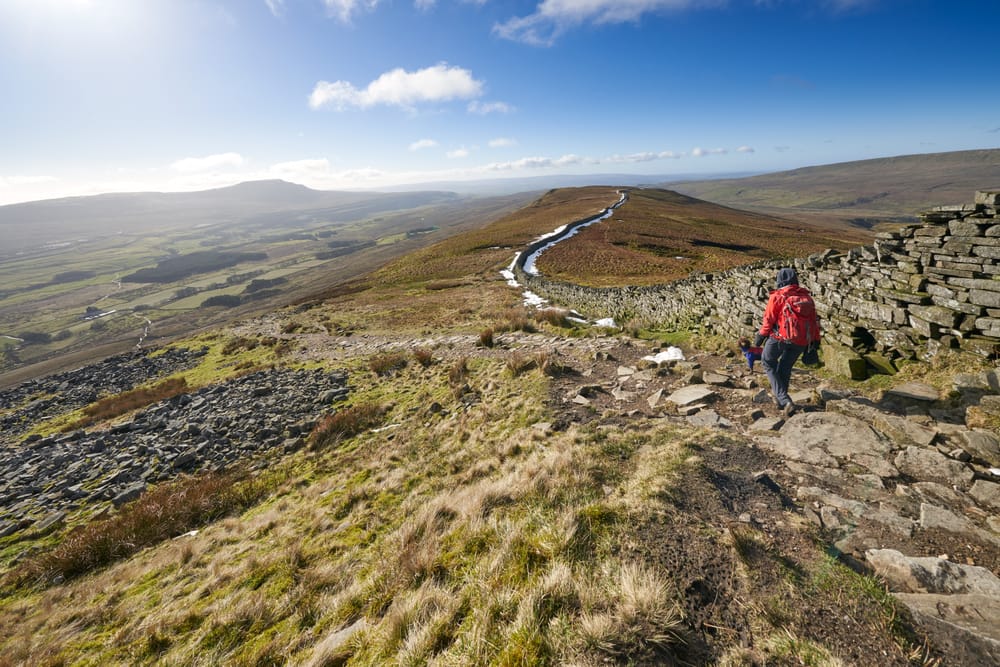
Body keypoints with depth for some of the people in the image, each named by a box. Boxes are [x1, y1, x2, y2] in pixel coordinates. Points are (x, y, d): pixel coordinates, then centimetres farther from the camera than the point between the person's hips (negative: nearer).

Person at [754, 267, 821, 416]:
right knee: (785, 368, 21)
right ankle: (780, 397, 30)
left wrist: (761, 335, 5)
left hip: (781, 337, -5)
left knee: (768, 362, 12)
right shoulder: (806, 296, 11)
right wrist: (816, 340, 21)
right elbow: (814, 320, 14)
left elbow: (769, 319, -7)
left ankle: (784, 400, -1)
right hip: (801, 341, 5)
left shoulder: (778, 296, -6)